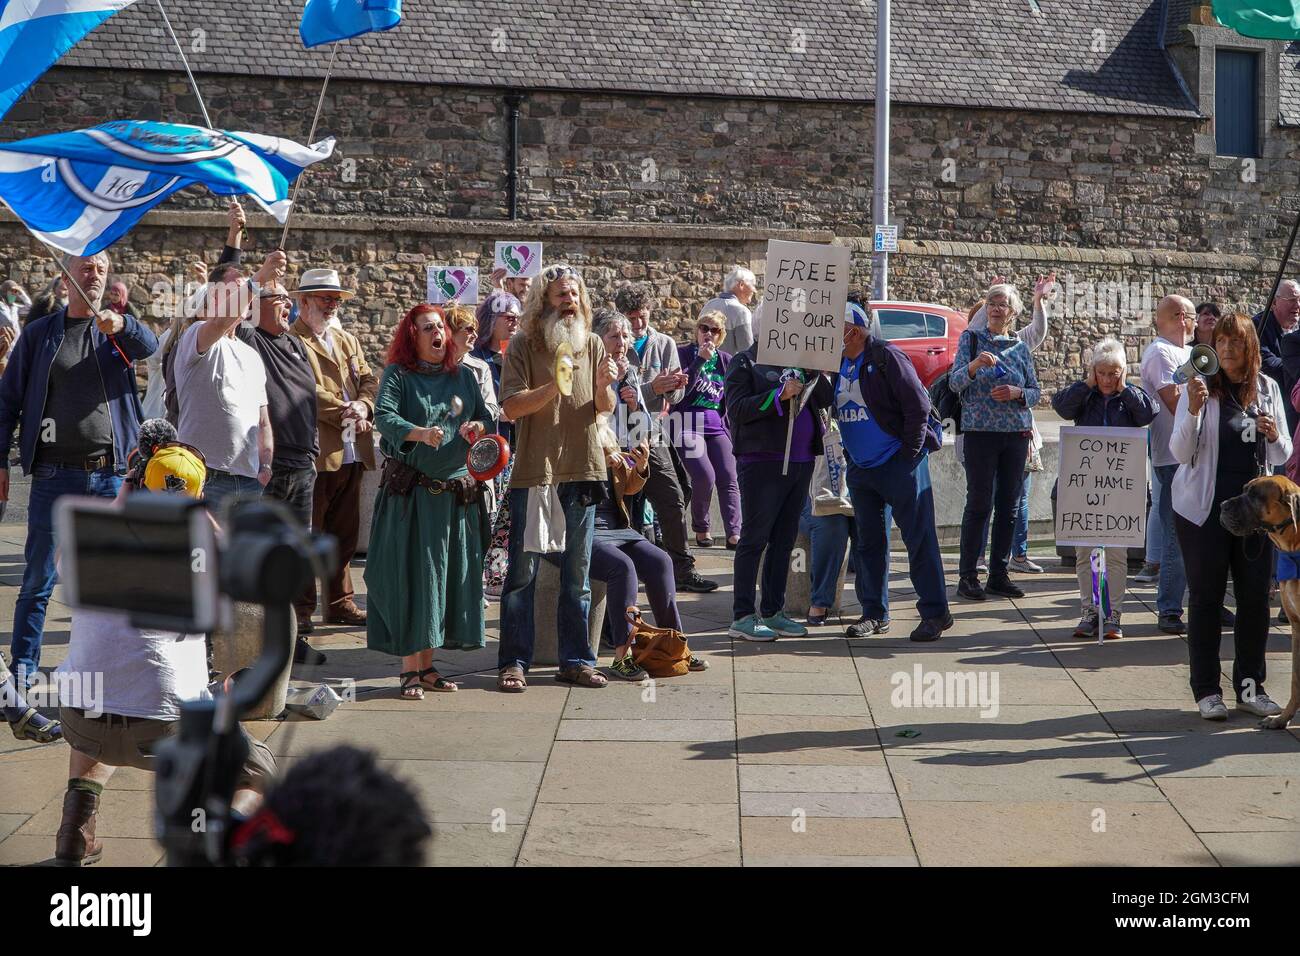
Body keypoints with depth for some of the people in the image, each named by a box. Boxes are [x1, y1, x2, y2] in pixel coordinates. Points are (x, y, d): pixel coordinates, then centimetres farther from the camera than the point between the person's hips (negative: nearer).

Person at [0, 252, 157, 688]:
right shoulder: (39, 334, 7)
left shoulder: (120, 330, 8)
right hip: (54, 475, -1)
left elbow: (149, 345, -16)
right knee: (39, 580, 1)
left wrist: (120, 325, -38)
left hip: (111, 475, 1)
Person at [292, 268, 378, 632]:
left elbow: (369, 379, 14)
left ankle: (340, 602, 23)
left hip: (351, 452, 8)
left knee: (344, 533, 14)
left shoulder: (348, 341, 21)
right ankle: (301, 609, 5)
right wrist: (344, 411, -17)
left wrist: (363, 406, -6)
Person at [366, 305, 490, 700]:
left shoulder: (464, 375, 13)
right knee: (411, 575, -5)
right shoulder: (397, 375, 0)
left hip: (458, 491, 4)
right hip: (411, 491, -4)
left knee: (448, 575, 5)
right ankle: (409, 669, -1)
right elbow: (384, 417, -16)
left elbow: (486, 418, 11)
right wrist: (420, 432, -33)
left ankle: (426, 664, 14)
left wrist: (479, 427, -12)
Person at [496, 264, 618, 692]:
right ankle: (513, 662, 5)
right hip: (534, 472, -3)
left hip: (582, 469, 4)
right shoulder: (523, 345, -2)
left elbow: (605, 408, 6)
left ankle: (575, 660, 16)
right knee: (522, 572, -1)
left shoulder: (592, 344, 9)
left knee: (577, 572, 9)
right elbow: (511, 405, -12)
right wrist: (553, 386, -26)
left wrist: (604, 387, -15)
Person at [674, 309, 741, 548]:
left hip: (718, 427, 4)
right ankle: (700, 529, -1)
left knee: (729, 479, -10)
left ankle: (734, 534, -17)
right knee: (705, 475, -20)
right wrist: (700, 359, -15)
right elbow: (680, 387, -11)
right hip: (690, 424, -4)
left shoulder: (725, 360, 14)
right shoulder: (684, 353, 3)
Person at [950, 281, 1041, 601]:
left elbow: (1035, 392, 12)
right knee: (979, 503, -6)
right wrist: (975, 364, -27)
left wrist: (1016, 392, -9)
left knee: (1008, 505, 5)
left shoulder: (1021, 348, 12)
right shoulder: (971, 339, 2)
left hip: (1016, 432, 4)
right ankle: (967, 576, -1)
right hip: (980, 431, -4)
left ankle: (999, 573, 13)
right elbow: (955, 383, -8)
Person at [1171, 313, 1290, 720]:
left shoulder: (1268, 388, 5)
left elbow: (1282, 456, 10)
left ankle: (1249, 686, 17)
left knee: (1255, 596, 5)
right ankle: (1207, 691, 9)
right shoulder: (1200, 387, -5)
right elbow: (1180, 453, -10)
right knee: (1206, 597, 2)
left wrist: (1273, 435, -13)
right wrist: (1194, 410, -25)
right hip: (1205, 508, -3)